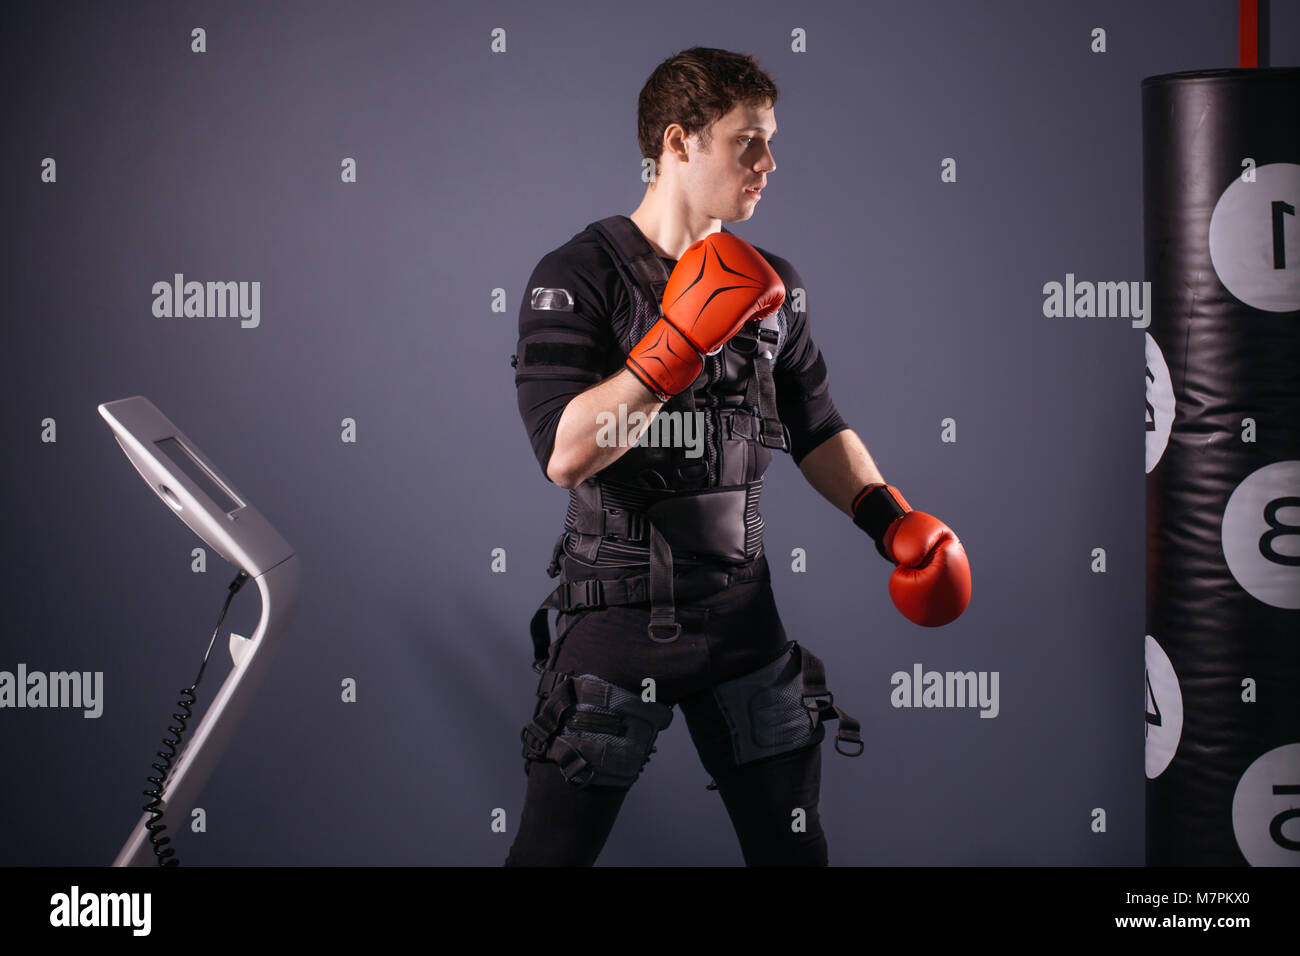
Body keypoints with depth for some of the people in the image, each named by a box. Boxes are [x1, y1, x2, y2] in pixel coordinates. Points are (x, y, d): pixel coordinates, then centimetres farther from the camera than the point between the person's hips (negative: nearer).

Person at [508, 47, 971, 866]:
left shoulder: (772, 288, 8)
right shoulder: (578, 278, -10)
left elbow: (817, 428, 17)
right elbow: (564, 453, -22)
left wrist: (893, 521, 3)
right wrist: (682, 341, -25)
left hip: (741, 609, 5)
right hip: (618, 612, -5)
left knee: (793, 846, 12)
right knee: (556, 848, 2)